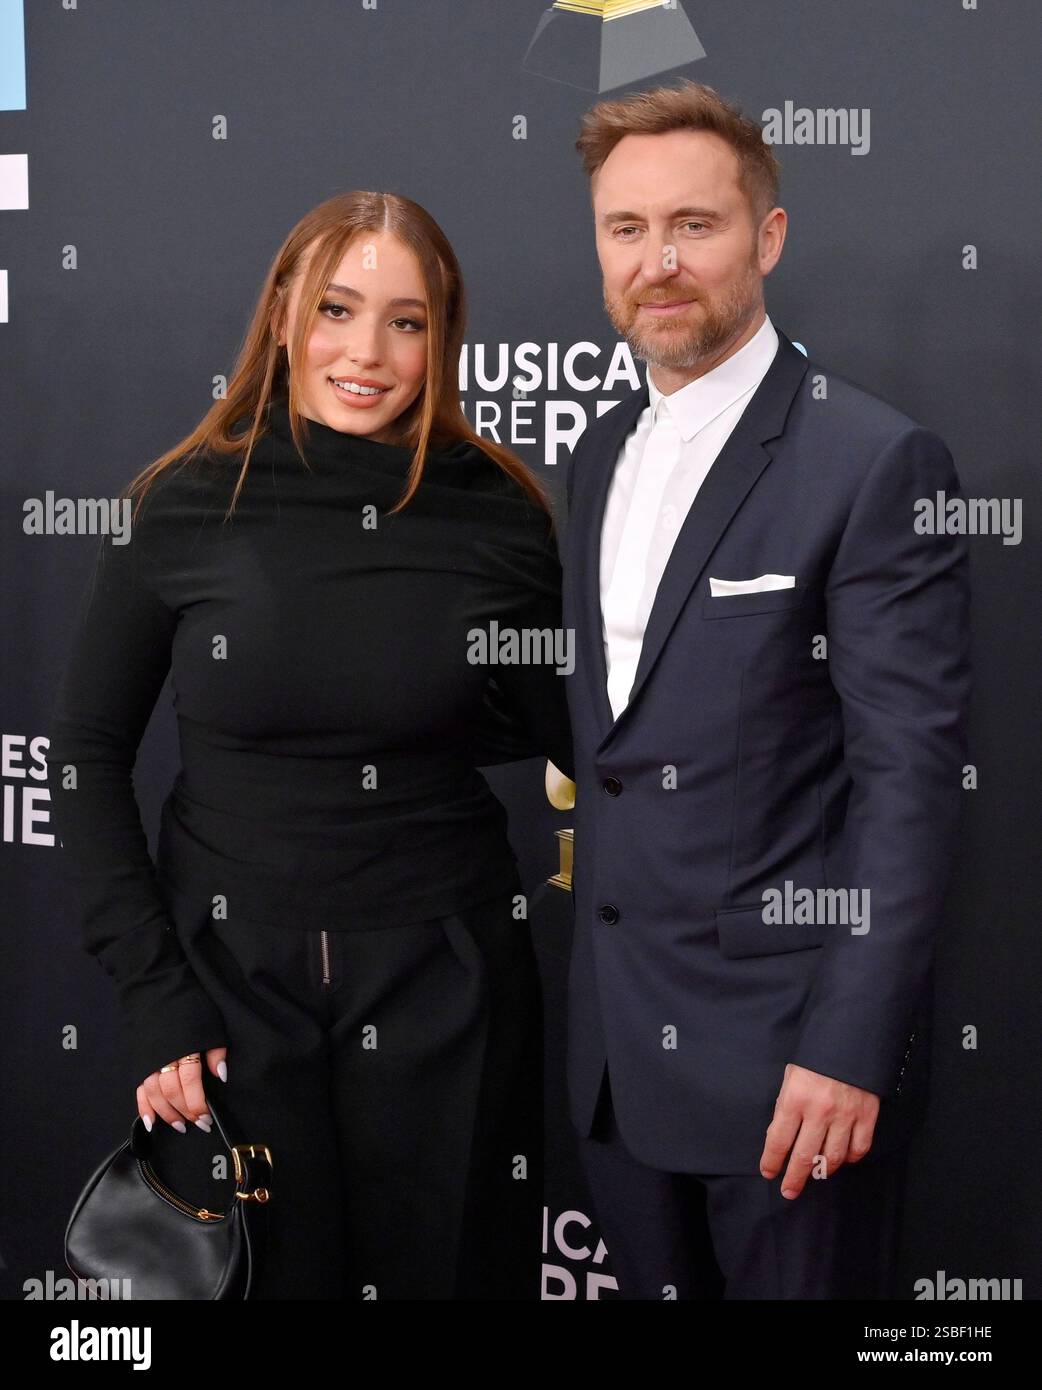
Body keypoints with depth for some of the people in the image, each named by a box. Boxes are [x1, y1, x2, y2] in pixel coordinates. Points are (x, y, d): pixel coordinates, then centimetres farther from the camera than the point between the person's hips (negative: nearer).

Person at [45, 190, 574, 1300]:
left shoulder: (500, 515, -4)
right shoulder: (188, 504, -6)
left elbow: (577, 742, 4)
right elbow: (86, 755, 0)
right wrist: (151, 993, -5)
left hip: (439, 988, 0)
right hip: (230, 974, 0)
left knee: (441, 1268, 15)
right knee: (256, 1272, 16)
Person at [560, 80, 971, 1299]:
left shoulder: (875, 461, -13)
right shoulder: (603, 453, 10)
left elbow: (911, 775, -16)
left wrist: (852, 1050, -19)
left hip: (785, 1055, -6)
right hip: (617, 1049, 7)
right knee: (652, 1284, 19)